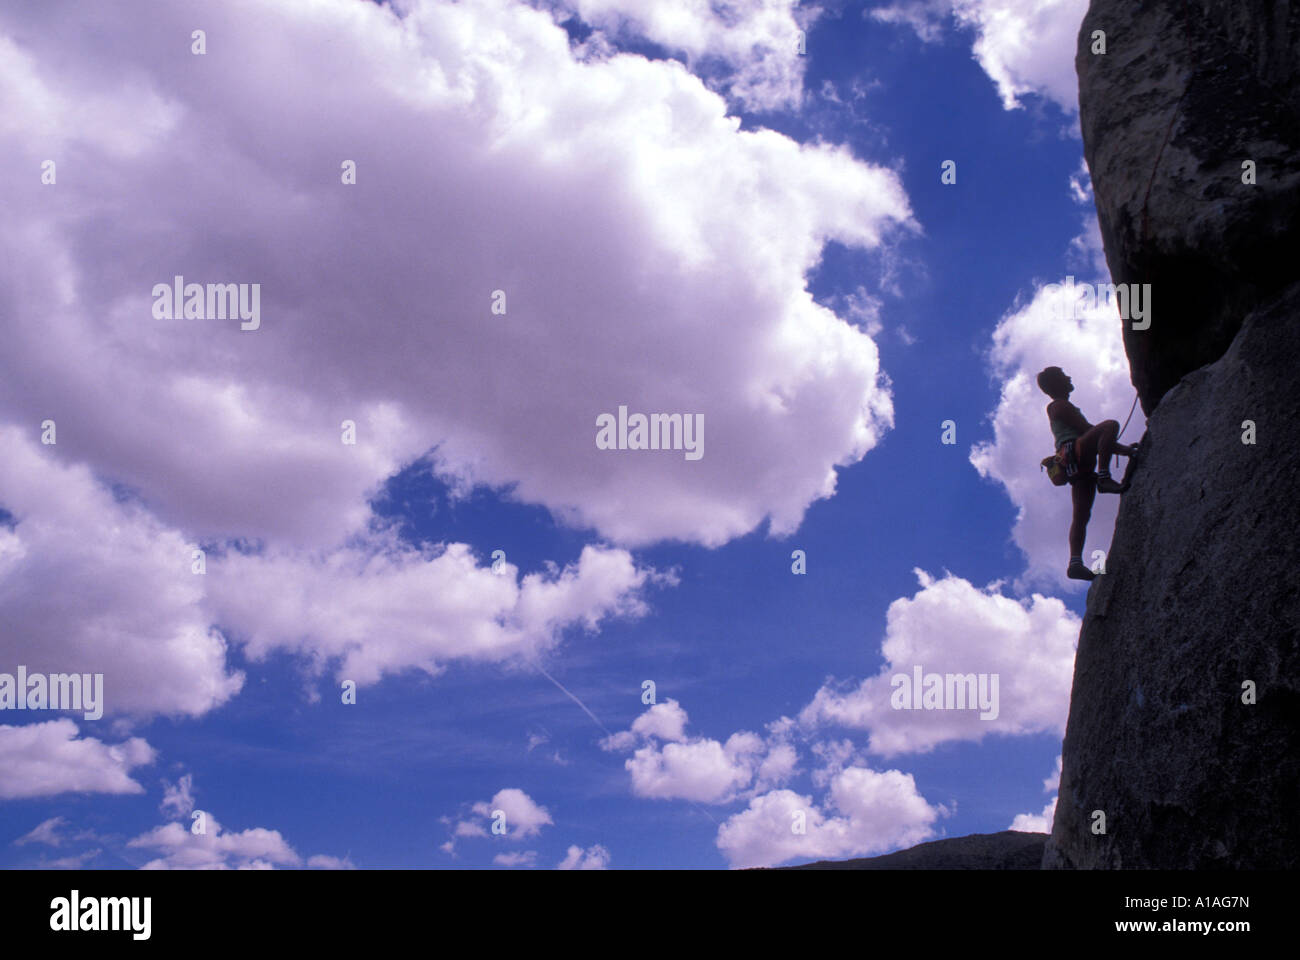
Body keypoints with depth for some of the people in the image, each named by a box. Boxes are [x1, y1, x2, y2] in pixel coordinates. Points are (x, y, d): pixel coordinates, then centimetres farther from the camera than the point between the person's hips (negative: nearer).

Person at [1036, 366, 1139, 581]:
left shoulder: (1062, 407, 38)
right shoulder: (1059, 405, 8)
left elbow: (1089, 435, 34)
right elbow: (1086, 428, -2)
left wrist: (1122, 449, 24)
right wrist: (1123, 449, -2)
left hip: (1077, 465, 9)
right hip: (1074, 451, -9)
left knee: (1082, 515, -3)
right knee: (1111, 425, -24)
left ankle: (1075, 563, -13)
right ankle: (1104, 477, -35)